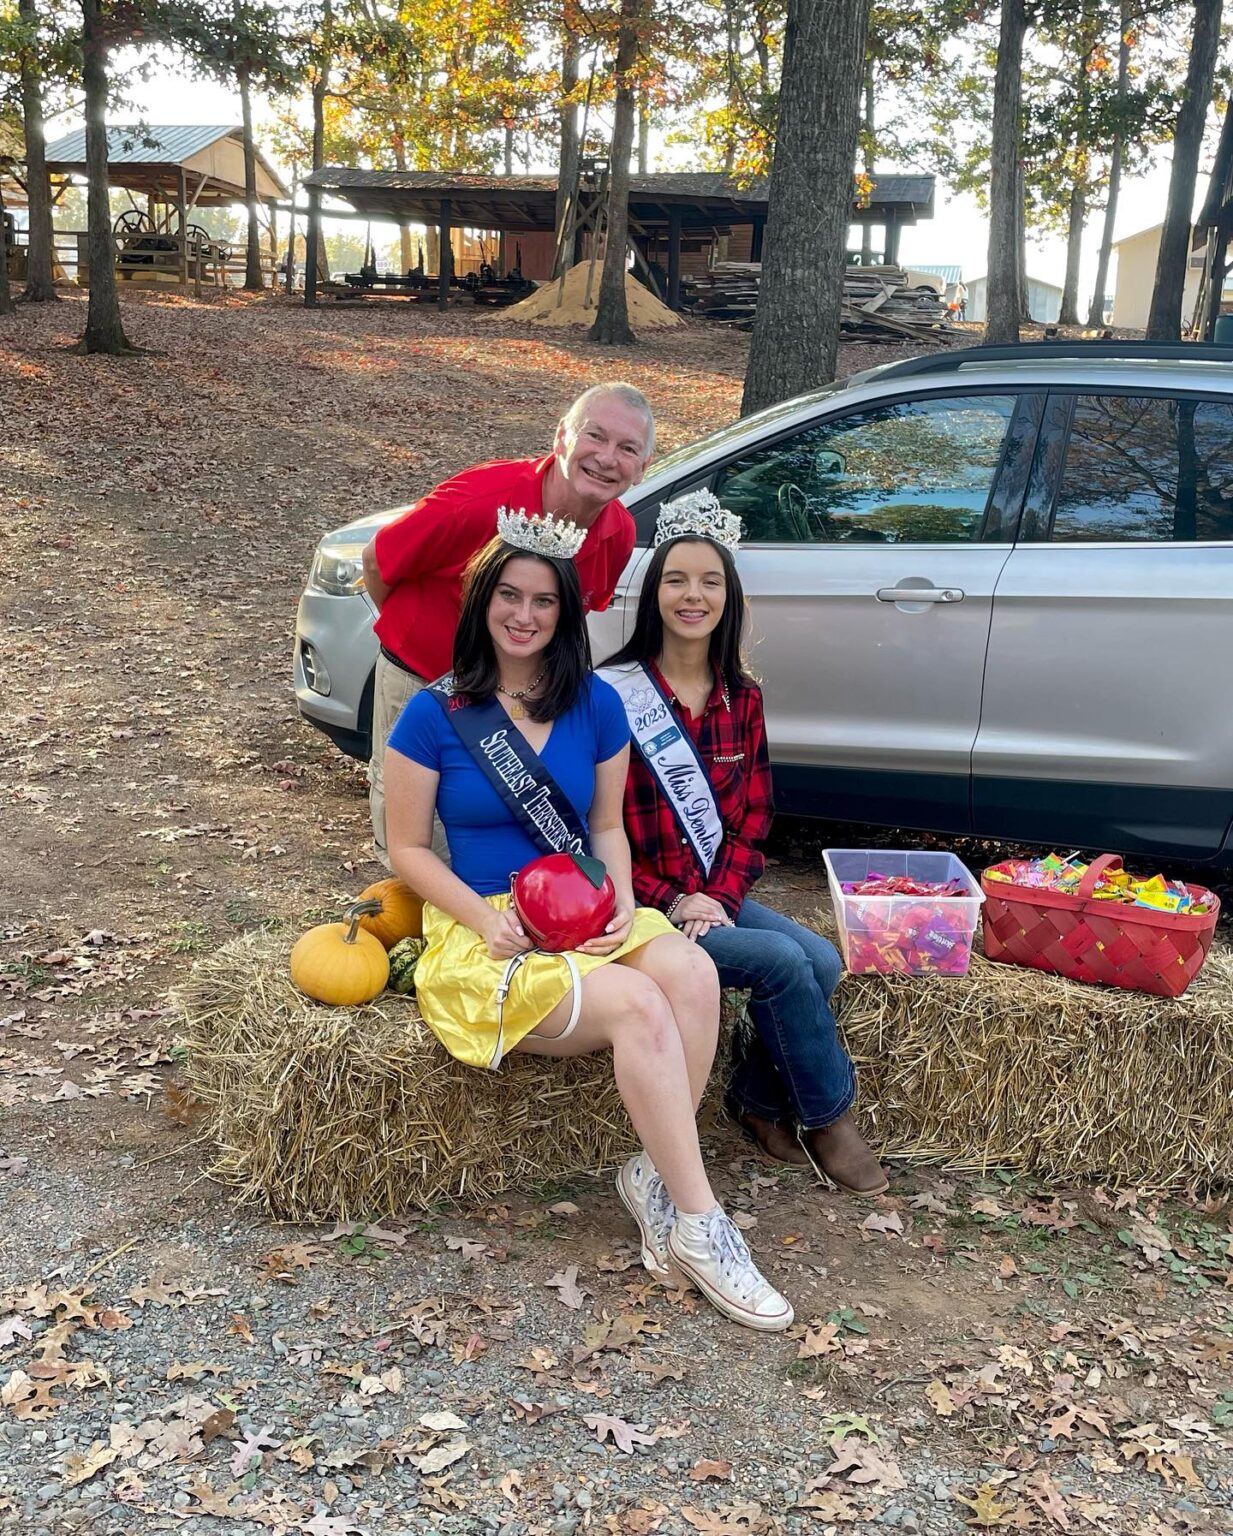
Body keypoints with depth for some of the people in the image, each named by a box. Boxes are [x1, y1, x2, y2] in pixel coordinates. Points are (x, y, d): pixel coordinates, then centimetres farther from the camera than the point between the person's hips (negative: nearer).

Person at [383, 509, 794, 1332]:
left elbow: (607, 825, 13)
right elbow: (409, 848, -1)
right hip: (484, 930, -4)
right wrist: (485, 919, -15)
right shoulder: (434, 714, -3)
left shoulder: (596, 705, 7)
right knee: (638, 1006, -30)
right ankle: (699, 1225, -20)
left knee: (693, 973, -29)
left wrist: (623, 901, -7)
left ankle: (655, 1176, -17)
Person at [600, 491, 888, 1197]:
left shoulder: (742, 697, 7)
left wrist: (718, 896, -8)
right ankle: (827, 1115, 1)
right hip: (643, 903, -5)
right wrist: (671, 901, -15)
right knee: (783, 962, -21)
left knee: (822, 960, -16)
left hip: (717, 895, 6)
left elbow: (754, 817, 8)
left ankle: (760, 1099, 5)